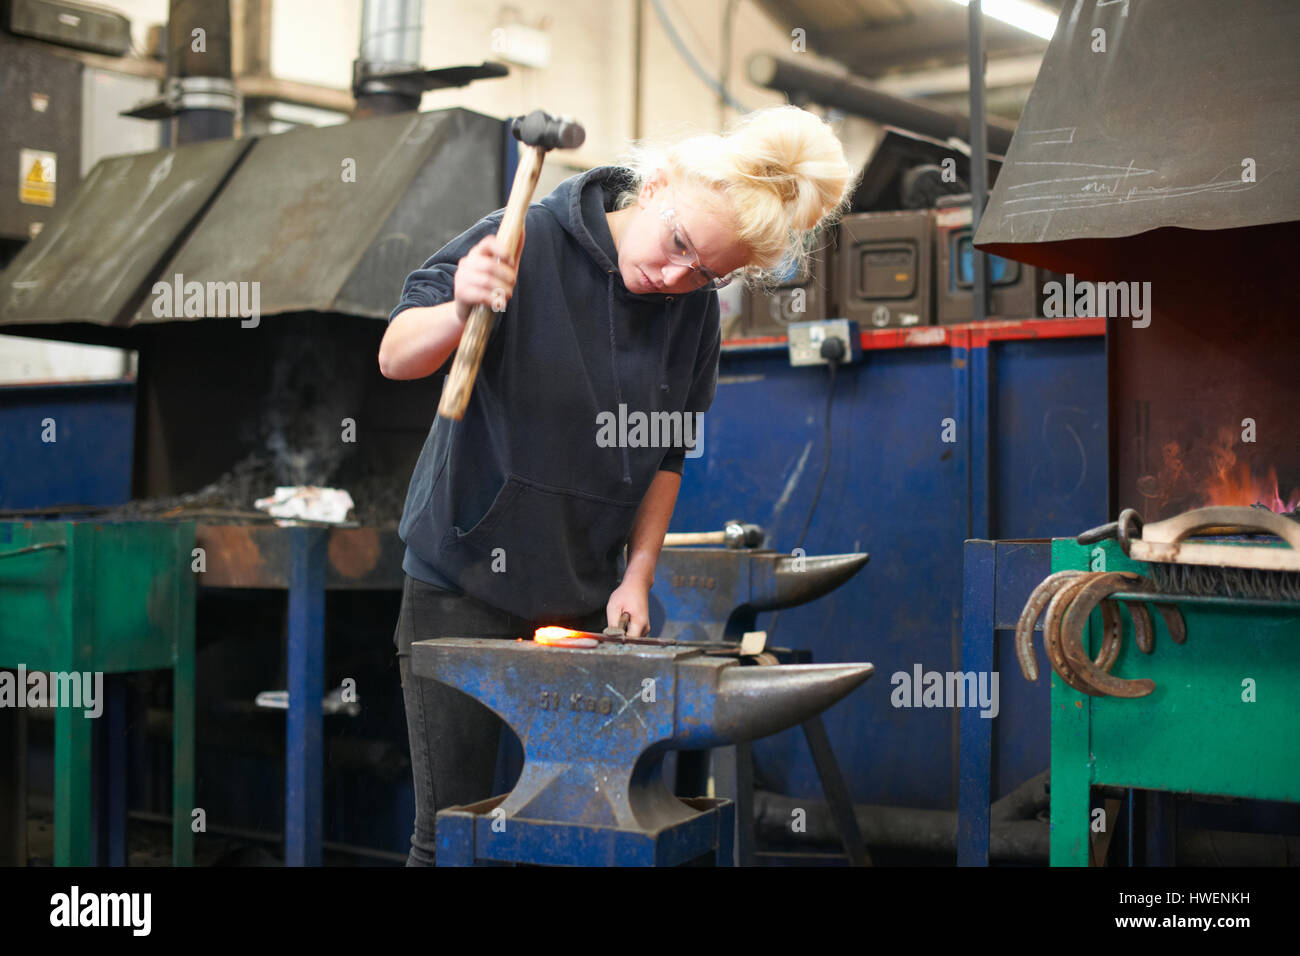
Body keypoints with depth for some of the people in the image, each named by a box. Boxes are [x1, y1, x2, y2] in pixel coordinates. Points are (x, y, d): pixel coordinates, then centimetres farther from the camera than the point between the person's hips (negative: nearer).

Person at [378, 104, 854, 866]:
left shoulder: (696, 310, 1)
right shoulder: (528, 240, -13)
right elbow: (396, 358, -12)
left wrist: (637, 577, 2)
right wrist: (460, 311, -33)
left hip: (585, 599, 4)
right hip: (464, 582, -3)